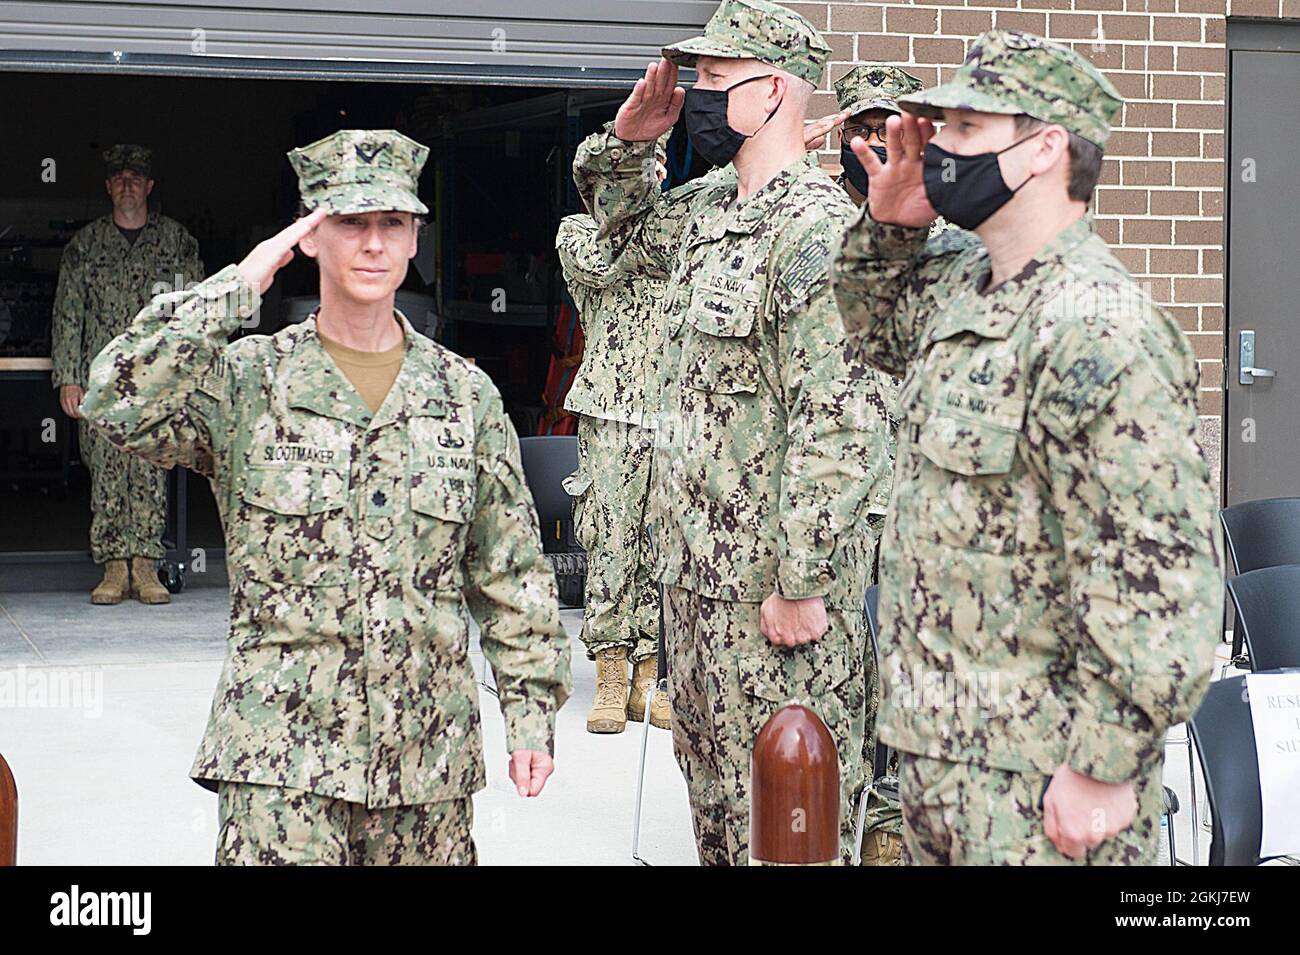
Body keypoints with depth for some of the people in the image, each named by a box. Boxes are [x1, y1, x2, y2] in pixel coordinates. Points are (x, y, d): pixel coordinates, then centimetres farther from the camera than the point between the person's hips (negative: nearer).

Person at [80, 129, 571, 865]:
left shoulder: (466, 394, 8)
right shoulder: (246, 382, 0)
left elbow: (513, 572, 11)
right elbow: (117, 403, -19)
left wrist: (533, 707, 6)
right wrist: (238, 288, -15)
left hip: (429, 750, 3)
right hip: (281, 750, -3)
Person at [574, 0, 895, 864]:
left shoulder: (817, 228, -19)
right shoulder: (709, 208, 11)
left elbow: (840, 426, -24)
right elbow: (629, 233, 34)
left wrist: (803, 587, -24)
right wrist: (626, 140, 13)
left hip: (773, 578, -10)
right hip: (697, 565, 10)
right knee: (710, 771, 20)